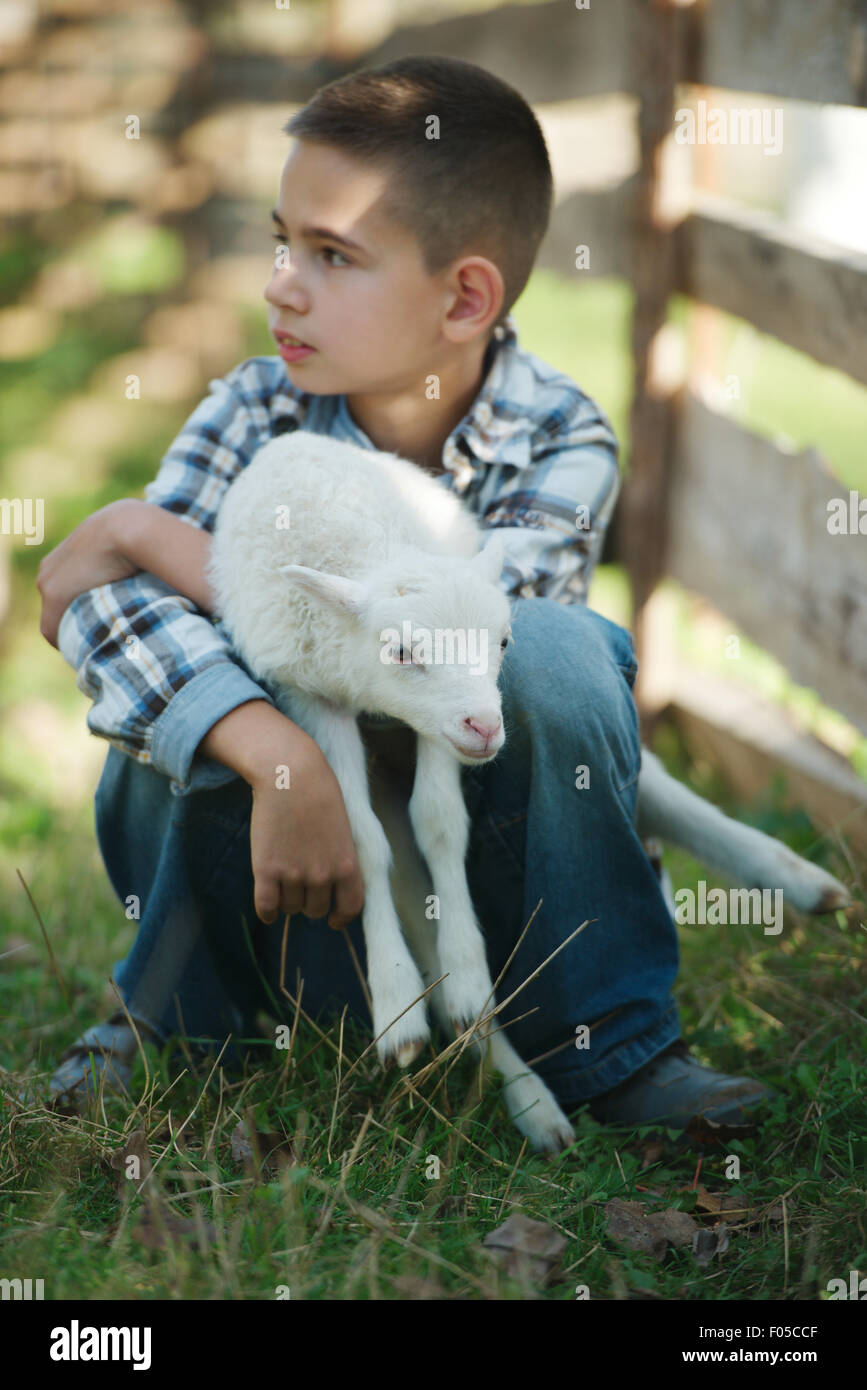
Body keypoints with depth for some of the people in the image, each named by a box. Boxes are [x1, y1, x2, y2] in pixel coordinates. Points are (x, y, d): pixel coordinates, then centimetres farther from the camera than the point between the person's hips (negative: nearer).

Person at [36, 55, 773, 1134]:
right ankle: (177, 1012, -3)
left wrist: (139, 531, -27)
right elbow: (104, 600, -27)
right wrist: (281, 761, -44)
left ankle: (602, 1040, -15)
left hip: (486, 852, -1)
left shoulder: (561, 444, -18)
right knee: (210, 666, -28)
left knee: (550, 647, -29)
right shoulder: (251, 415, -11)